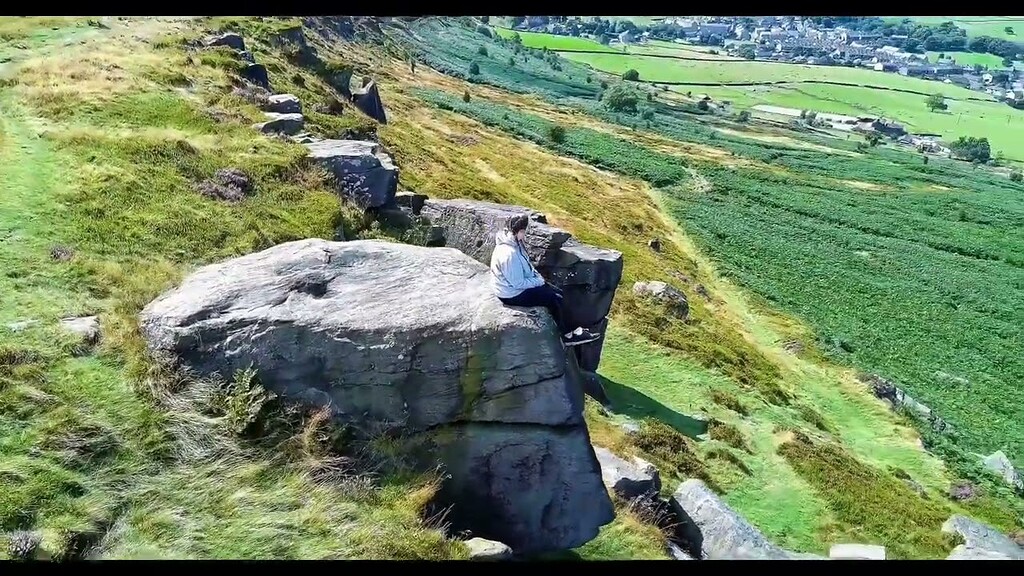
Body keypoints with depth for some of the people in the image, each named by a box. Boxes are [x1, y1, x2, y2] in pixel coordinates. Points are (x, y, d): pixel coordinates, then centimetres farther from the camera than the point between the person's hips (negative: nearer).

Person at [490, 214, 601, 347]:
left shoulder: (514, 243, -1)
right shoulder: (509, 254, -32)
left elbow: (526, 265, 15)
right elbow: (518, 283, -27)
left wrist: (537, 276, 1)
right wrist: (538, 281, -12)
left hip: (519, 285, 10)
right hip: (512, 295, -10)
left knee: (559, 294, 8)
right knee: (554, 299, -6)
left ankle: (566, 330, 18)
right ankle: (567, 336, 10)